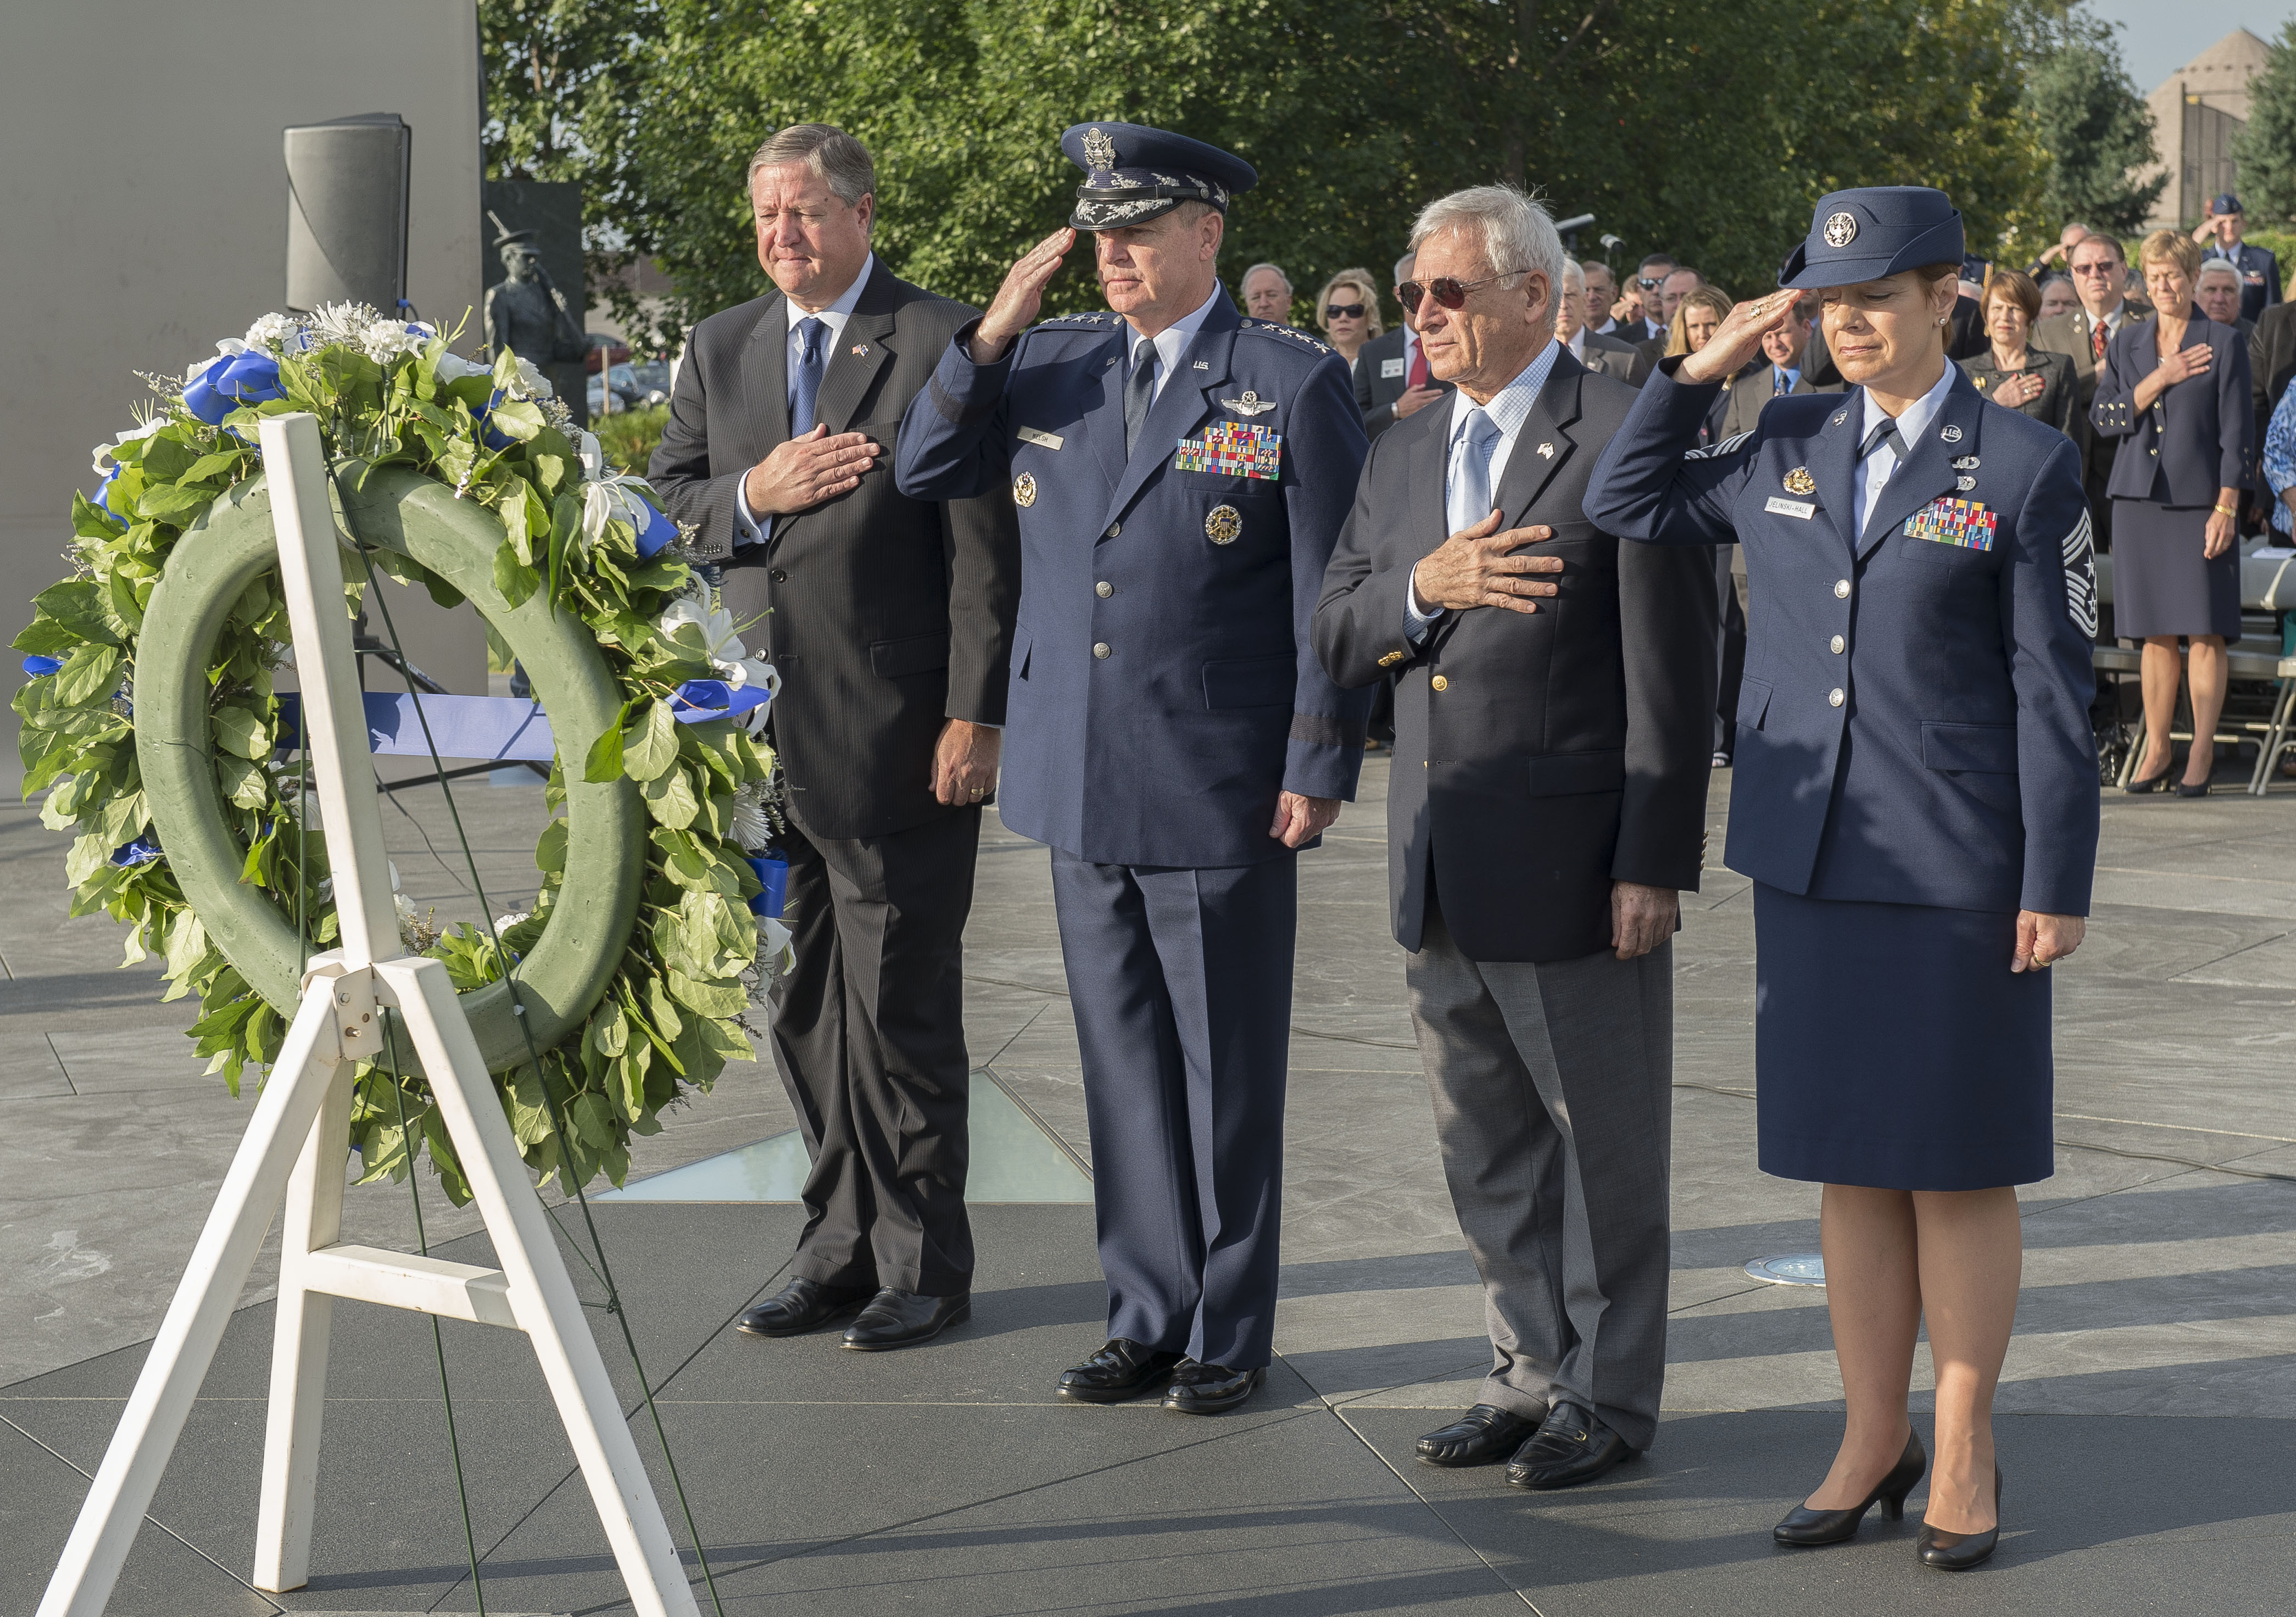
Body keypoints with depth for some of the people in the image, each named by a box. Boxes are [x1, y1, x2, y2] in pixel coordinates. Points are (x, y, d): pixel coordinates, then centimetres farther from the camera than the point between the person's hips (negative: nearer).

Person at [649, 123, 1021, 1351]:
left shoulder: (943, 341, -5)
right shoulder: (720, 349, 13)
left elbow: (987, 545, -9)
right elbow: (659, 503, 13)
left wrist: (974, 716, -14)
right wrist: (752, 497, -8)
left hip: (896, 737, -6)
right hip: (761, 736, 6)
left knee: (901, 1007, 1)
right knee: (802, 1007, 12)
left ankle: (924, 1263, 13)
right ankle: (842, 1246, 24)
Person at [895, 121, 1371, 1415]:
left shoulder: (1294, 382, -5)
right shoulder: (1049, 367, 9)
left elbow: (1333, 589, -5)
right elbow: (925, 472, 12)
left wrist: (1319, 771, -9)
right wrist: (995, 333, -1)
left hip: (1221, 795, -5)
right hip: (1081, 784, 5)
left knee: (1228, 1074, 5)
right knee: (1125, 1066, 12)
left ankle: (1233, 1333, 18)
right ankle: (1151, 1317, 23)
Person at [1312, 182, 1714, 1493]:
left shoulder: (1629, 439, -9)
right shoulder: (1405, 455, 14)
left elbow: (1673, 674, -12)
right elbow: (1334, 639, 11)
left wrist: (1654, 863, -16)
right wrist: (1422, 586, -10)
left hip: (1572, 867, -7)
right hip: (1443, 874, 7)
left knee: (1605, 1141, 5)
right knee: (1487, 1145, 16)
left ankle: (1612, 1395, 17)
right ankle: (1534, 1373, 29)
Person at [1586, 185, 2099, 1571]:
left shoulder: (2027, 466, -5)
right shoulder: (1787, 452, 8)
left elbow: (2055, 690, -6)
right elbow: (1624, 507, 17)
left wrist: (2058, 883, -9)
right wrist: (1702, 370, 5)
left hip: (1957, 870, -4)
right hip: (1811, 860, 4)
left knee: (1959, 1165, 4)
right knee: (1851, 1163, 10)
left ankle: (1964, 1451, 17)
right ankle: (1874, 1440, 21)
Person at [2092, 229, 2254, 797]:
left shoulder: (2224, 343, 1)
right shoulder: (2127, 343, 12)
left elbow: (2237, 433, -2)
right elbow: (2103, 419, 4)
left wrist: (2225, 507, -8)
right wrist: (2159, 379, -7)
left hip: (2198, 500, -3)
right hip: (2138, 497, 3)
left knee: (2205, 632, -3)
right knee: (2155, 634, 5)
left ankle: (2201, 753, 2)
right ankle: (2155, 750, 12)